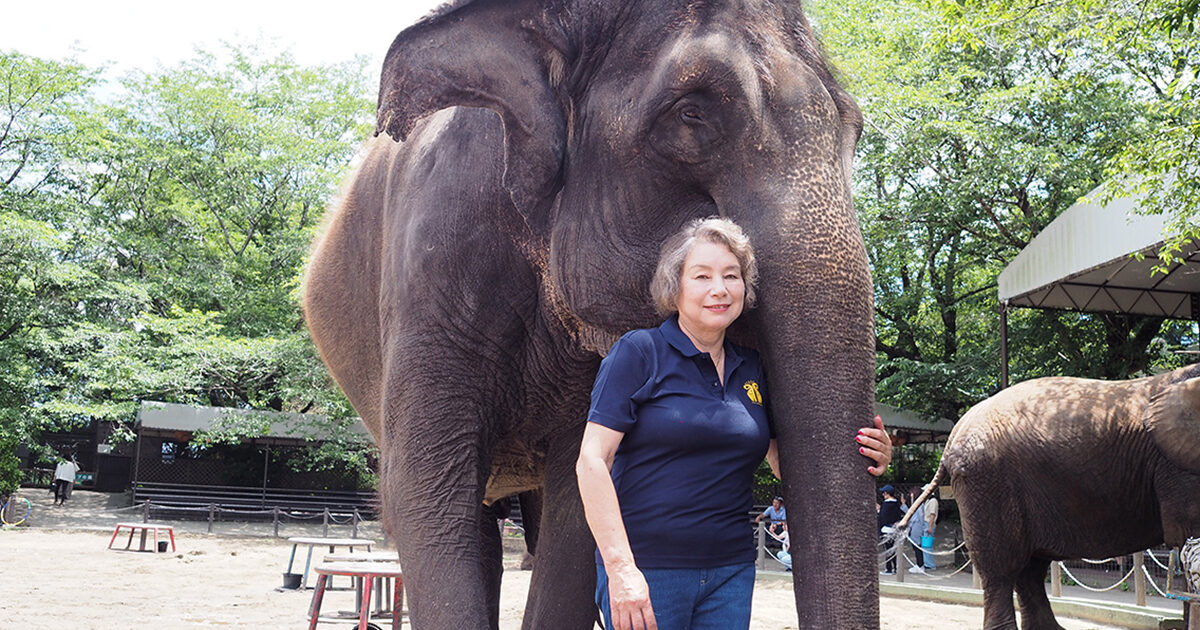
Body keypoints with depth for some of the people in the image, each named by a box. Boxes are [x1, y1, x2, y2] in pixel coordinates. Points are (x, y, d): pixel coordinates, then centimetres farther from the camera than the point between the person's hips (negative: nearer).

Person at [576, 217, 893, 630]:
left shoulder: (752, 370, 10)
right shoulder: (639, 353, -5)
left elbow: (784, 461, 14)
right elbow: (592, 461, -11)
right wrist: (621, 570, -19)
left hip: (731, 572, 5)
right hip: (646, 568, -4)